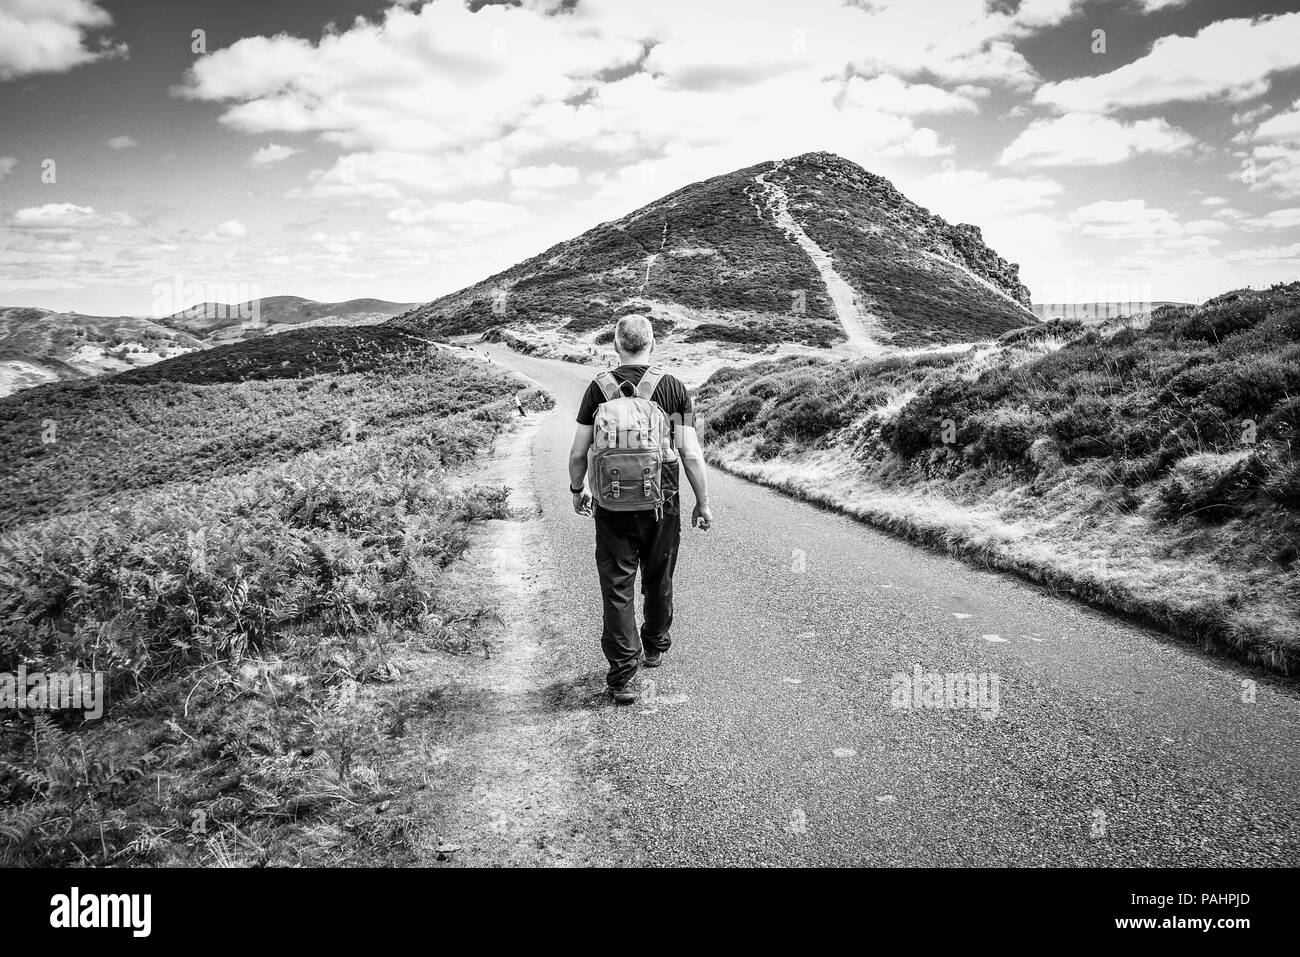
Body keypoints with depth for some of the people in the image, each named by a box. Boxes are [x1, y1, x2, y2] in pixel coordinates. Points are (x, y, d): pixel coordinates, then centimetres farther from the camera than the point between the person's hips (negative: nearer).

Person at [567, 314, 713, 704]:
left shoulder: (599, 388, -3)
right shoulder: (673, 387, -5)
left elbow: (578, 453, -1)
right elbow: (691, 455, -6)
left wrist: (577, 490, 16)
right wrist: (702, 502, 5)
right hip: (662, 504, 1)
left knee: (617, 588, 4)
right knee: (658, 582, 20)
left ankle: (623, 674, 1)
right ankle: (654, 648, 40)